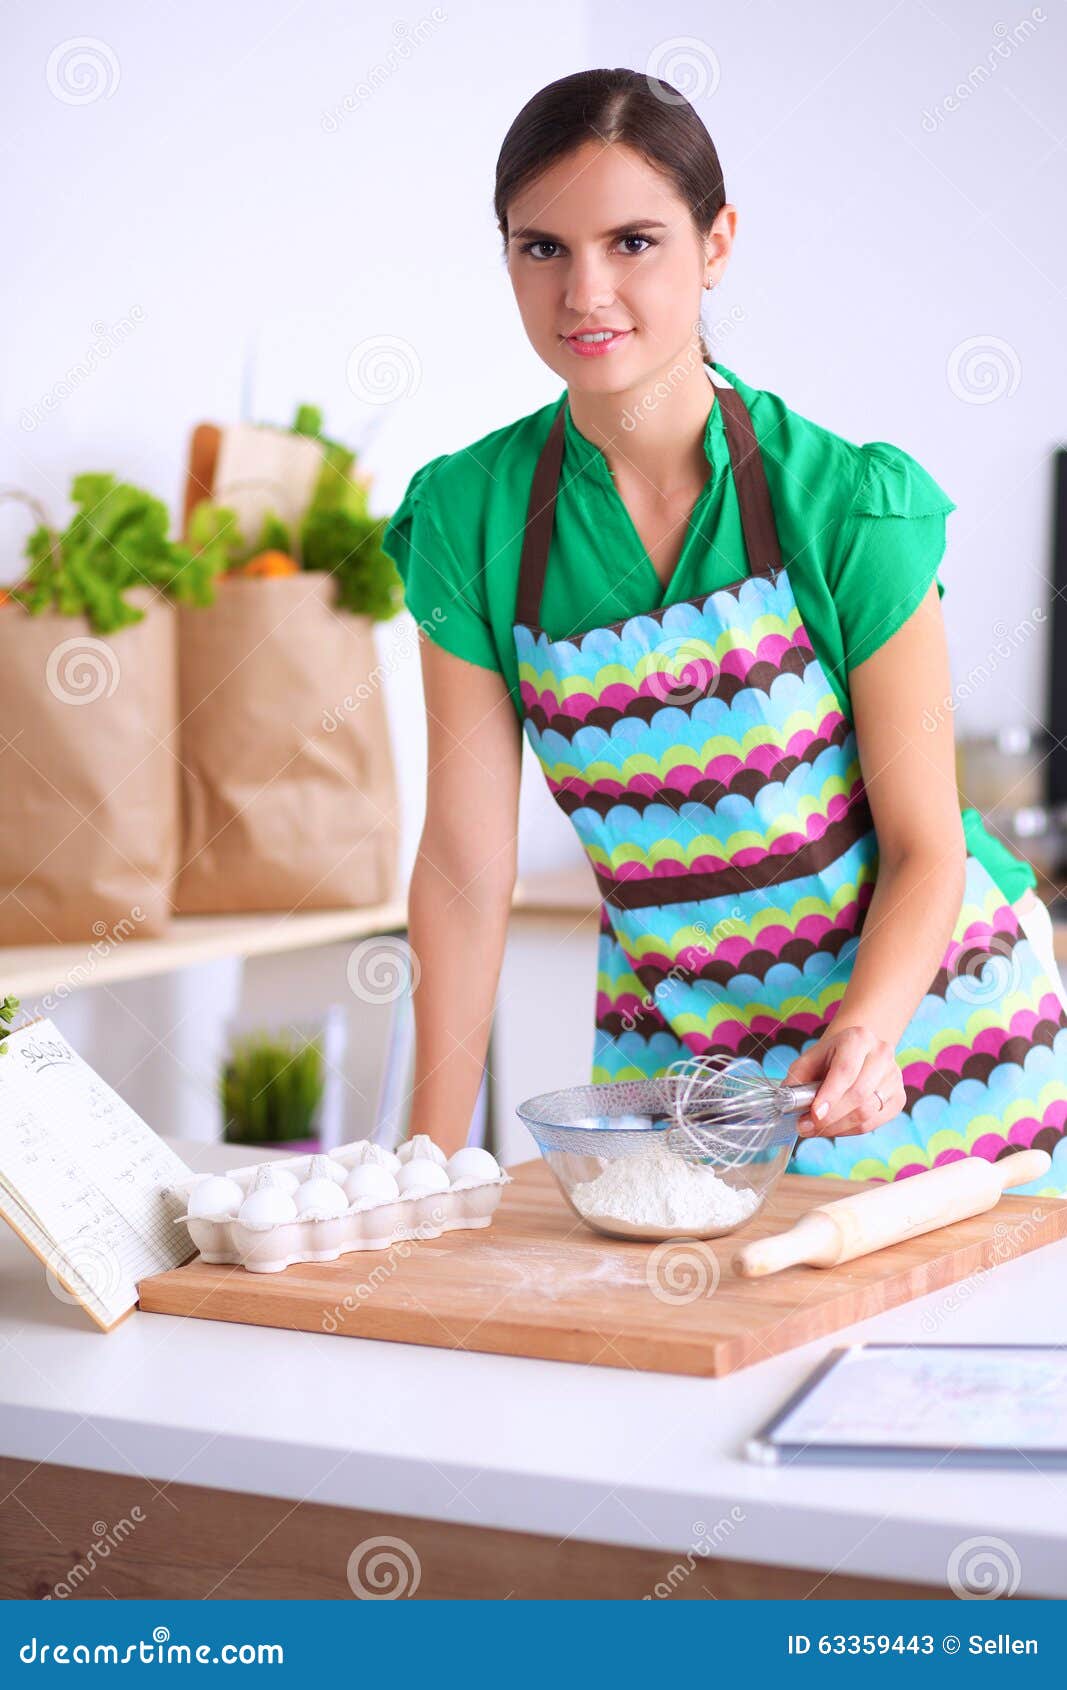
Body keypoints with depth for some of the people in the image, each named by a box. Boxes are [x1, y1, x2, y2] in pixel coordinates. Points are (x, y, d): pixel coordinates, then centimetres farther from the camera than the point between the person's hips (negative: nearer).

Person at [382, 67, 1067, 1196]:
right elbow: (467, 860, -8)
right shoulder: (473, 518, -11)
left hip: (915, 1012, -2)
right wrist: (430, 1162, -9)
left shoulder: (845, 506, -17)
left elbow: (925, 846, -12)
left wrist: (866, 1031, -30)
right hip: (669, 1040, 2)